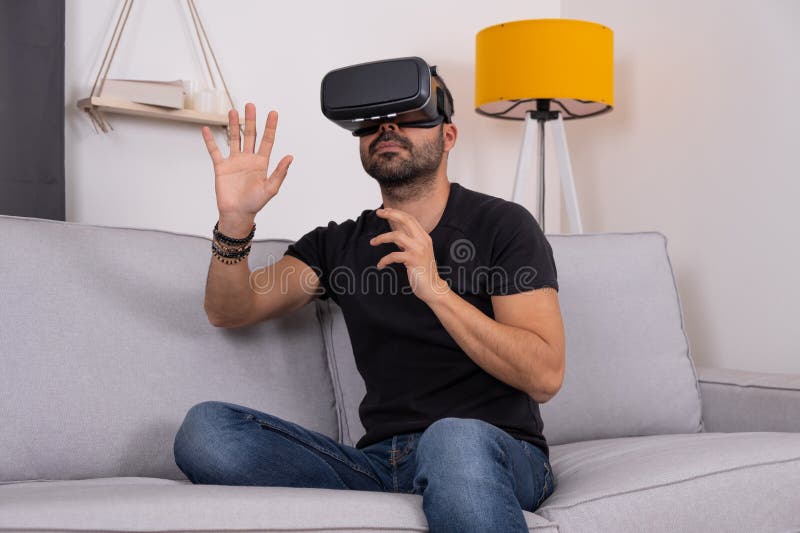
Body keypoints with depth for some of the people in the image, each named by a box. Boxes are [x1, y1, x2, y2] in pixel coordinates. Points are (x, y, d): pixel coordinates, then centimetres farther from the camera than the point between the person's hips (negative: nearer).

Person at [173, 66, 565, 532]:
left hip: (498, 457, -6)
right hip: (381, 461, 6)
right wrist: (235, 221, -13)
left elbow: (545, 378, -9)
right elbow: (230, 312, 6)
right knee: (205, 428, -17)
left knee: (455, 438, -42)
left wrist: (435, 289, -19)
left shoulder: (502, 225, 2)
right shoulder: (340, 244, 16)